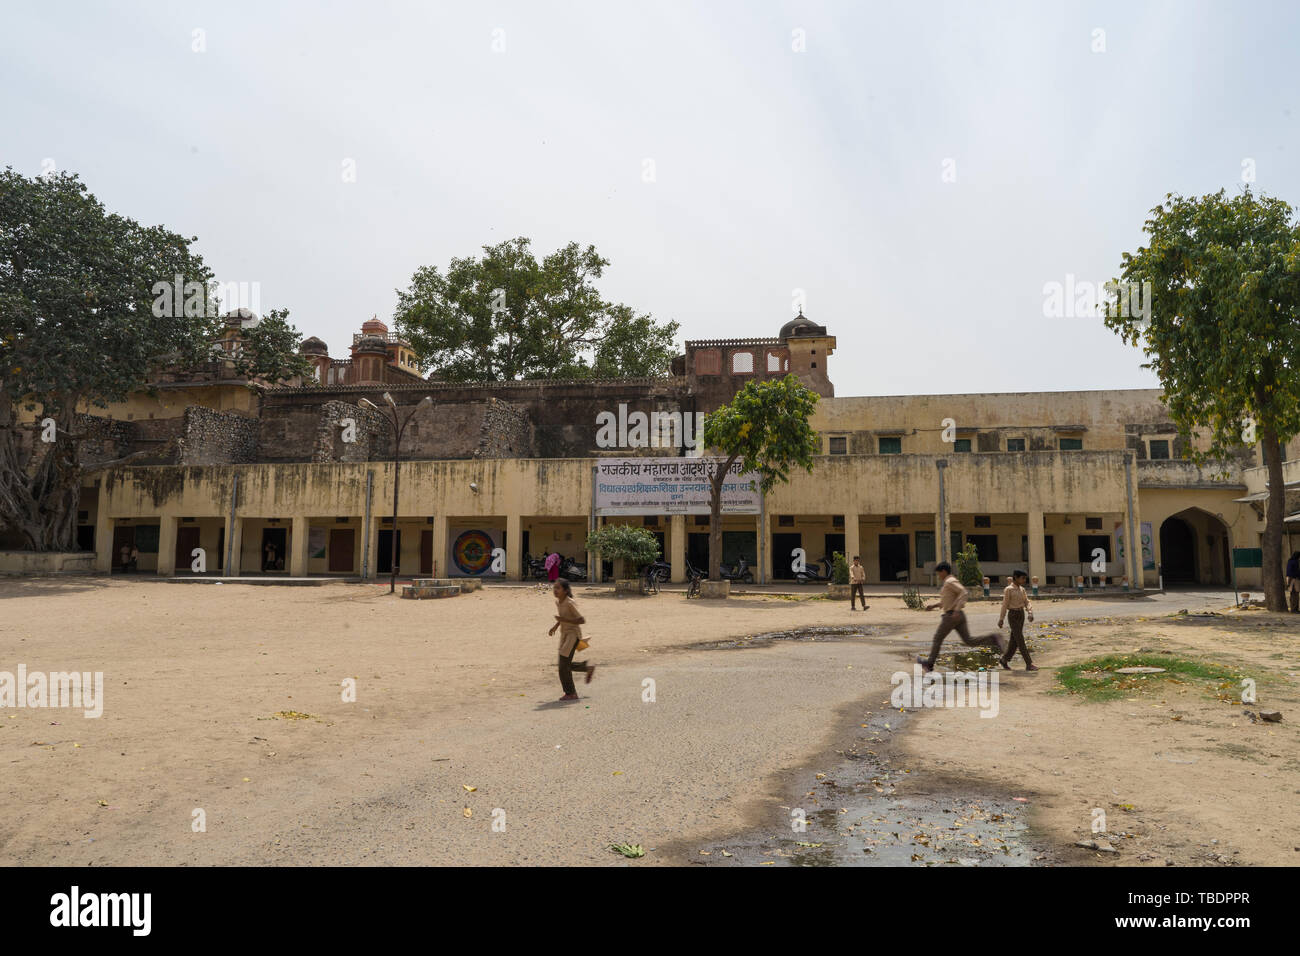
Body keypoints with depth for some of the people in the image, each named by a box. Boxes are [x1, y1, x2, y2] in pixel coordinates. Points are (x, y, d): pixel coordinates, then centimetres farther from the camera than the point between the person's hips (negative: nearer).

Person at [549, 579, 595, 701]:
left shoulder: (570, 603, -20)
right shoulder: (558, 602, 4)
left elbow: (582, 620, -19)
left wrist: (564, 620, -25)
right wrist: (554, 627, 8)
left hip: (573, 633, -9)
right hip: (564, 633, 9)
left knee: (564, 664, -8)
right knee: (565, 665, 15)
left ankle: (571, 693, 5)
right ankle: (588, 668, 34)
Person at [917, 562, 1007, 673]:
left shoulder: (950, 581, -12)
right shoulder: (950, 582, 20)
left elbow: (963, 593, -26)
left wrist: (957, 610, -28)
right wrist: (932, 606, 19)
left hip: (951, 616, -9)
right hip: (959, 616, 9)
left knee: (937, 639, 5)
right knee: (969, 641, 2)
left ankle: (929, 663, 16)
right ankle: (994, 639, -11)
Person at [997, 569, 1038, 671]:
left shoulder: (1022, 589, 9)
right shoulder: (1009, 589, -12)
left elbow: (1027, 602, 6)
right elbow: (1005, 605, -10)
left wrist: (1030, 613, -12)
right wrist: (1001, 619, -7)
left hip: (1021, 615, 7)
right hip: (1013, 615, -7)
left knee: (1015, 640, 11)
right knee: (1020, 640, -7)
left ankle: (1004, 659, 25)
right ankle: (1029, 664, -7)